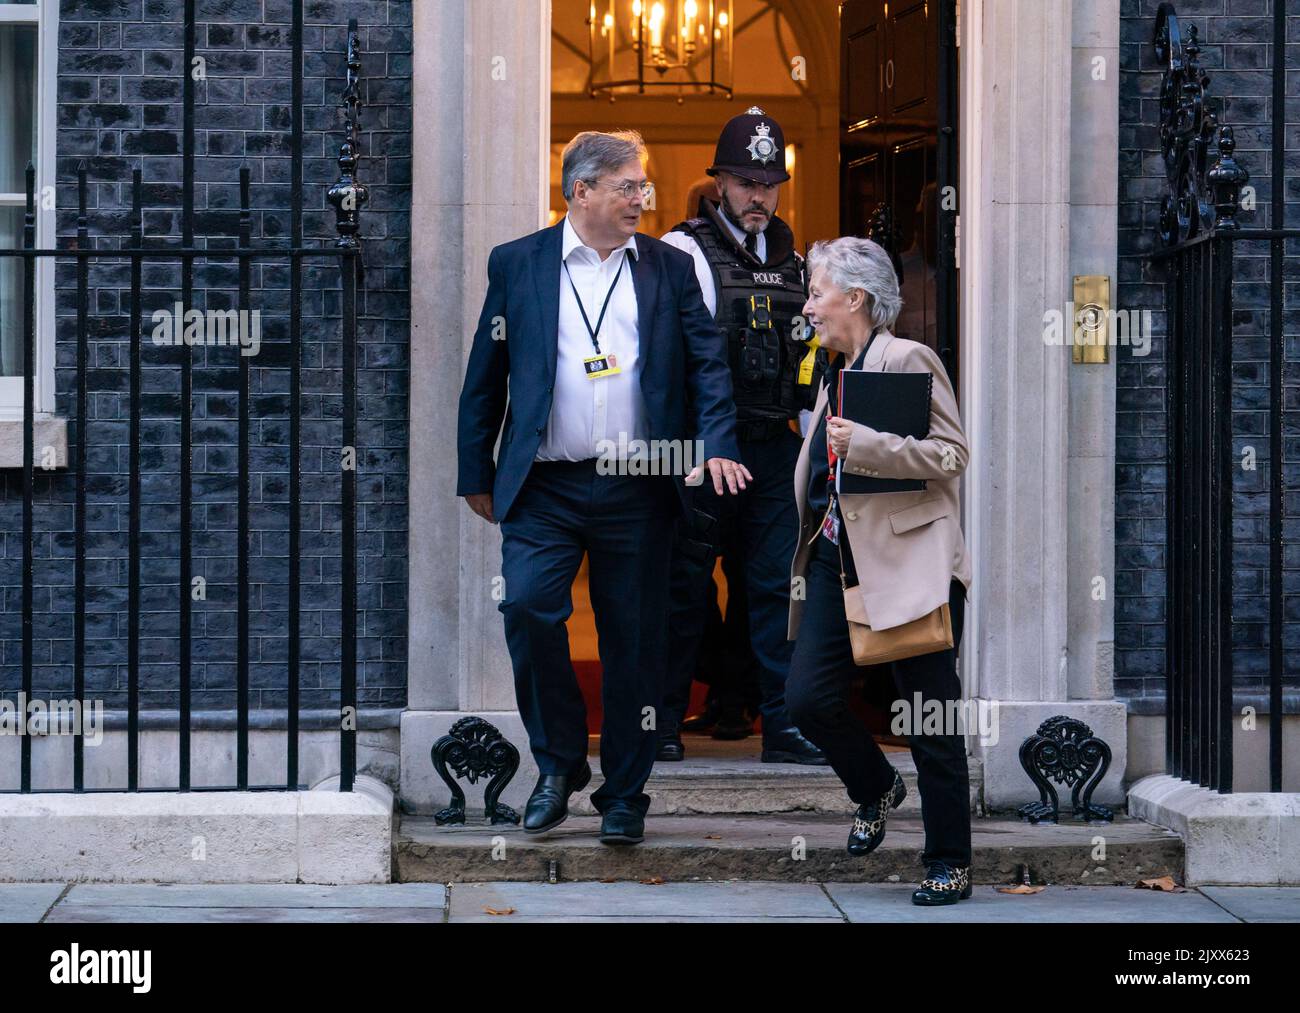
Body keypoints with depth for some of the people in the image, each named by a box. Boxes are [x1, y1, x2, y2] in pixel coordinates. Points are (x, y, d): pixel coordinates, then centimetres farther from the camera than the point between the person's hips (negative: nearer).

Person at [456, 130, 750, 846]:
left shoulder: (669, 269, 10)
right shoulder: (518, 265, 6)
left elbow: (707, 363, 6)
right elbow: (485, 377, 8)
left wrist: (717, 445, -10)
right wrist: (476, 476, 6)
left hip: (638, 489, 1)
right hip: (545, 486, -1)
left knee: (634, 640, 3)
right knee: (527, 607, -17)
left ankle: (623, 793, 16)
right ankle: (559, 762, 4)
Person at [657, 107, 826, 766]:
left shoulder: (791, 261, 15)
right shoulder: (683, 253, -5)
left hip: (773, 447, 5)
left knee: (777, 585, 4)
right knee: (685, 587, 2)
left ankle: (785, 727, 7)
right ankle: (664, 724, 12)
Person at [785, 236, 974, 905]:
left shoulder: (906, 360, -8)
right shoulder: (834, 376, 18)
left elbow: (952, 454, -15)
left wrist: (861, 443, -23)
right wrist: (808, 556, 23)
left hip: (908, 563, -8)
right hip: (838, 561, 8)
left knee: (931, 723, -1)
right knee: (808, 698, -3)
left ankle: (950, 864, 9)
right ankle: (876, 789, 25)